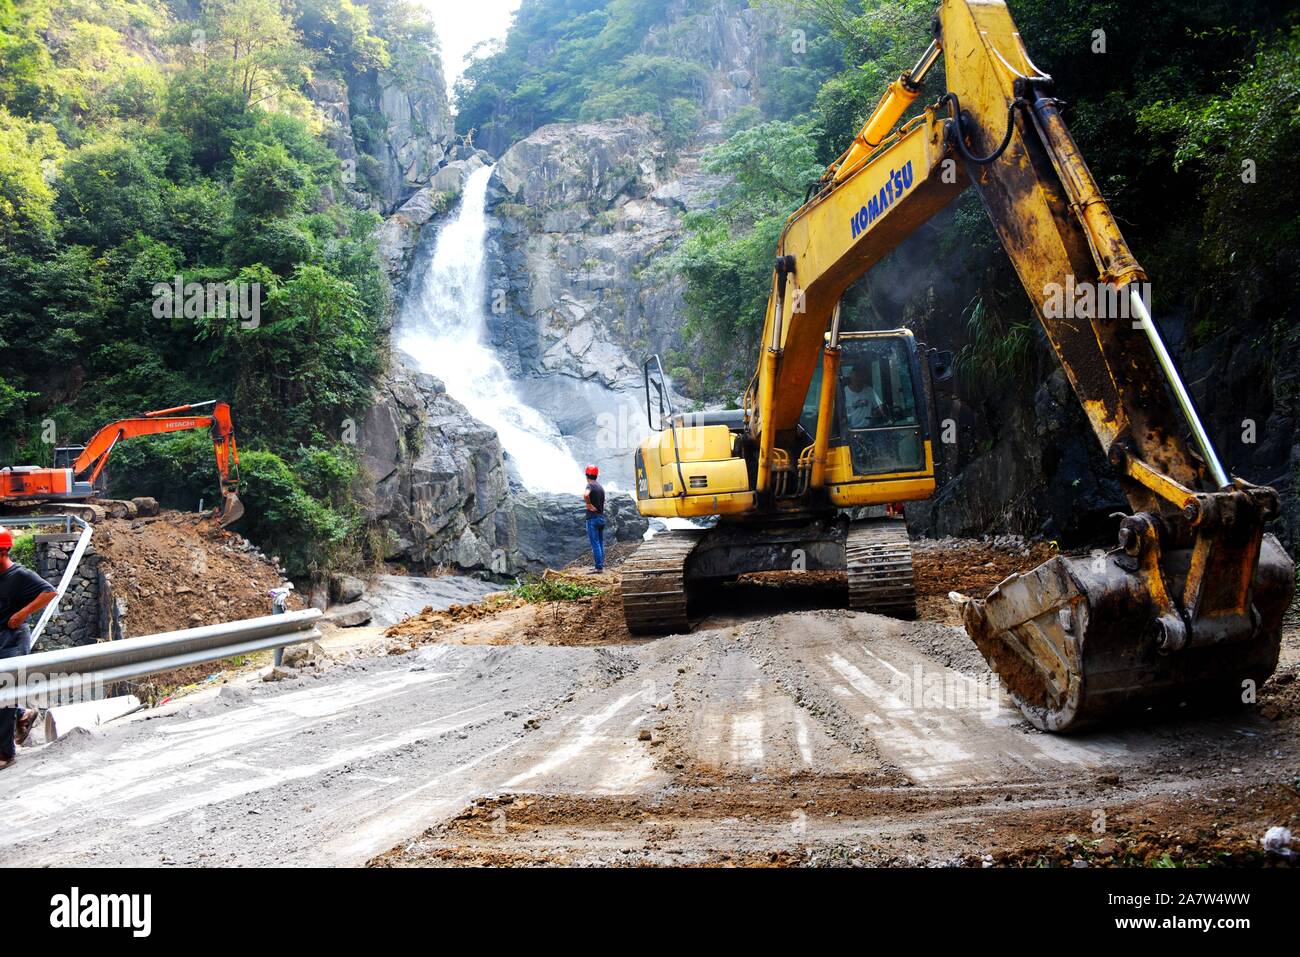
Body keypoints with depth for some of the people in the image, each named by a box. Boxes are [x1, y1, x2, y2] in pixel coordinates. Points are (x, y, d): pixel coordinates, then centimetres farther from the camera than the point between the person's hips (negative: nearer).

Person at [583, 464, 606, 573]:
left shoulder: (590, 485, -12)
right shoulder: (600, 487, 15)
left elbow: (585, 495, -33)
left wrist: (589, 505, -20)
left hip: (593, 518, -8)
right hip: (602, 517, 8)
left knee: (595, 544, -6)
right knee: (601, 543, 12)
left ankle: (599, 567, -8)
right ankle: (601, 565, 15)